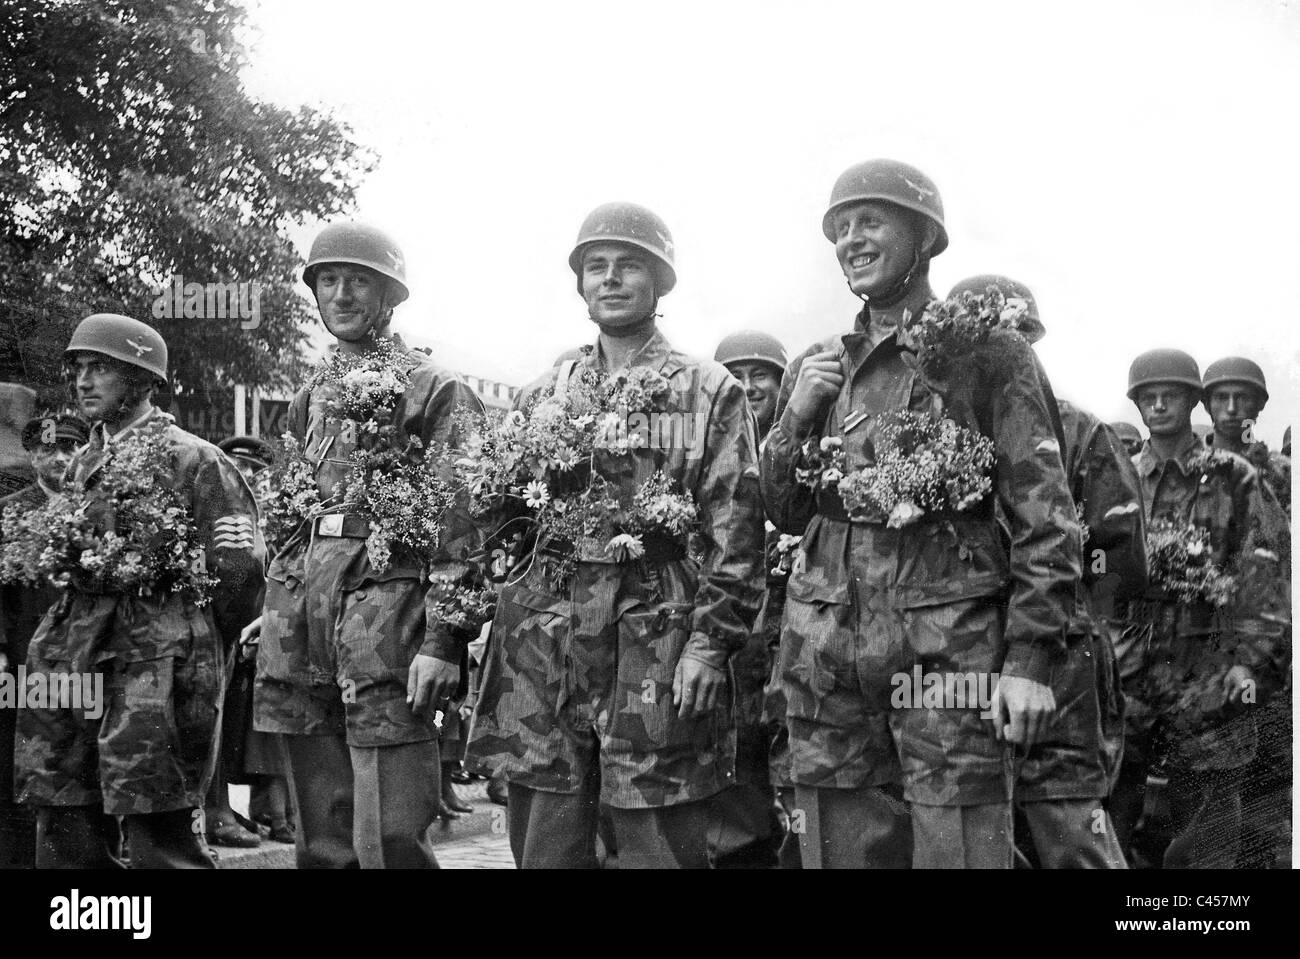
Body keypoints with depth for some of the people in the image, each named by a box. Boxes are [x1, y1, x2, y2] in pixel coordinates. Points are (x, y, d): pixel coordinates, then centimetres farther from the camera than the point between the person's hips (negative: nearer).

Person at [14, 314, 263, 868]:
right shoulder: (81, 463, 18)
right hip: (74, 657, 7)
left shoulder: (193, 460, -4)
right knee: (62, 825, 8)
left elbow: (239, 565, -6)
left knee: (160, 830, -5)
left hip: (158, 660, -7)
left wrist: (199, 643, 3)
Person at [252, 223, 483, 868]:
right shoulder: (311, 398, 20)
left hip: (388, 605, -6)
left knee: (390, 840, -9)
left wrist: (442, 641, -15)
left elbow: (459, 525, -8)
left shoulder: (436, 391, -1)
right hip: (302, 615, 7)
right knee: (322, 840, 11)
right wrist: (276, 610, 19)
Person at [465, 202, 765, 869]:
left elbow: (737, 529, -3)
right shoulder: (541, 397, 15)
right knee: (544, 845, 9)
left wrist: (711, 642, -11)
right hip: (544, 645, 4)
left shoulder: (710, 391, 4)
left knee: (657, 846, 2)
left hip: (658, 646, -3)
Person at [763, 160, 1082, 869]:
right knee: (841, 849, 9)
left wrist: (1031, 658, -12)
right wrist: (797, 417, 2)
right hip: (827, 649, 5)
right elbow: (784, 515, 18)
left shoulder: (986, 350, 0)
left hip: (948, 647, -4)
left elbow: (1045, 517, -4)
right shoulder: (817, 366, 15)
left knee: (957, 848, -3)